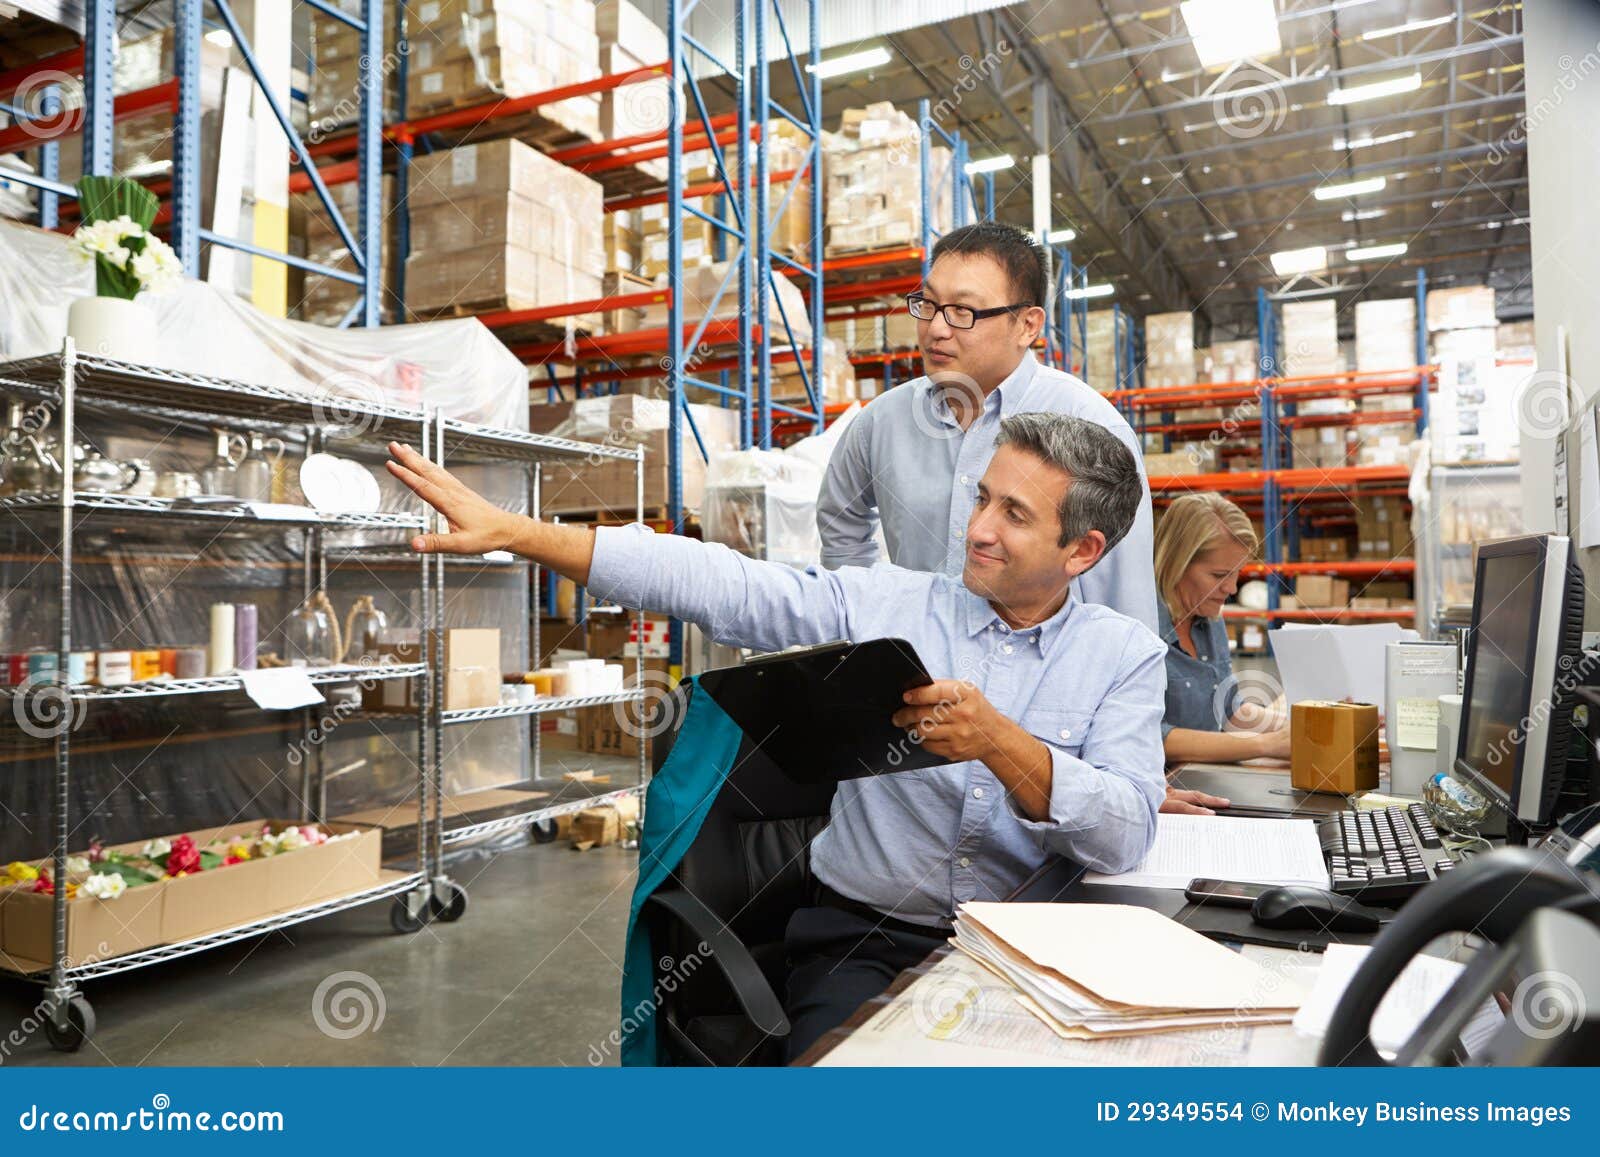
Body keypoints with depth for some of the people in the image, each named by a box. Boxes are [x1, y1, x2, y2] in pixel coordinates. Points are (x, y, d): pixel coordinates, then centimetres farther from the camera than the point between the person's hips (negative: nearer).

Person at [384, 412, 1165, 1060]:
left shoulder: (1126, 655, 1)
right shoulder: (881, 604, 2)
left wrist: (1001, 745, -26)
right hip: (863, 934, 0)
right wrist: (511, 531, -12)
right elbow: (708, 580, -6)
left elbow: (1127, 836, -10)